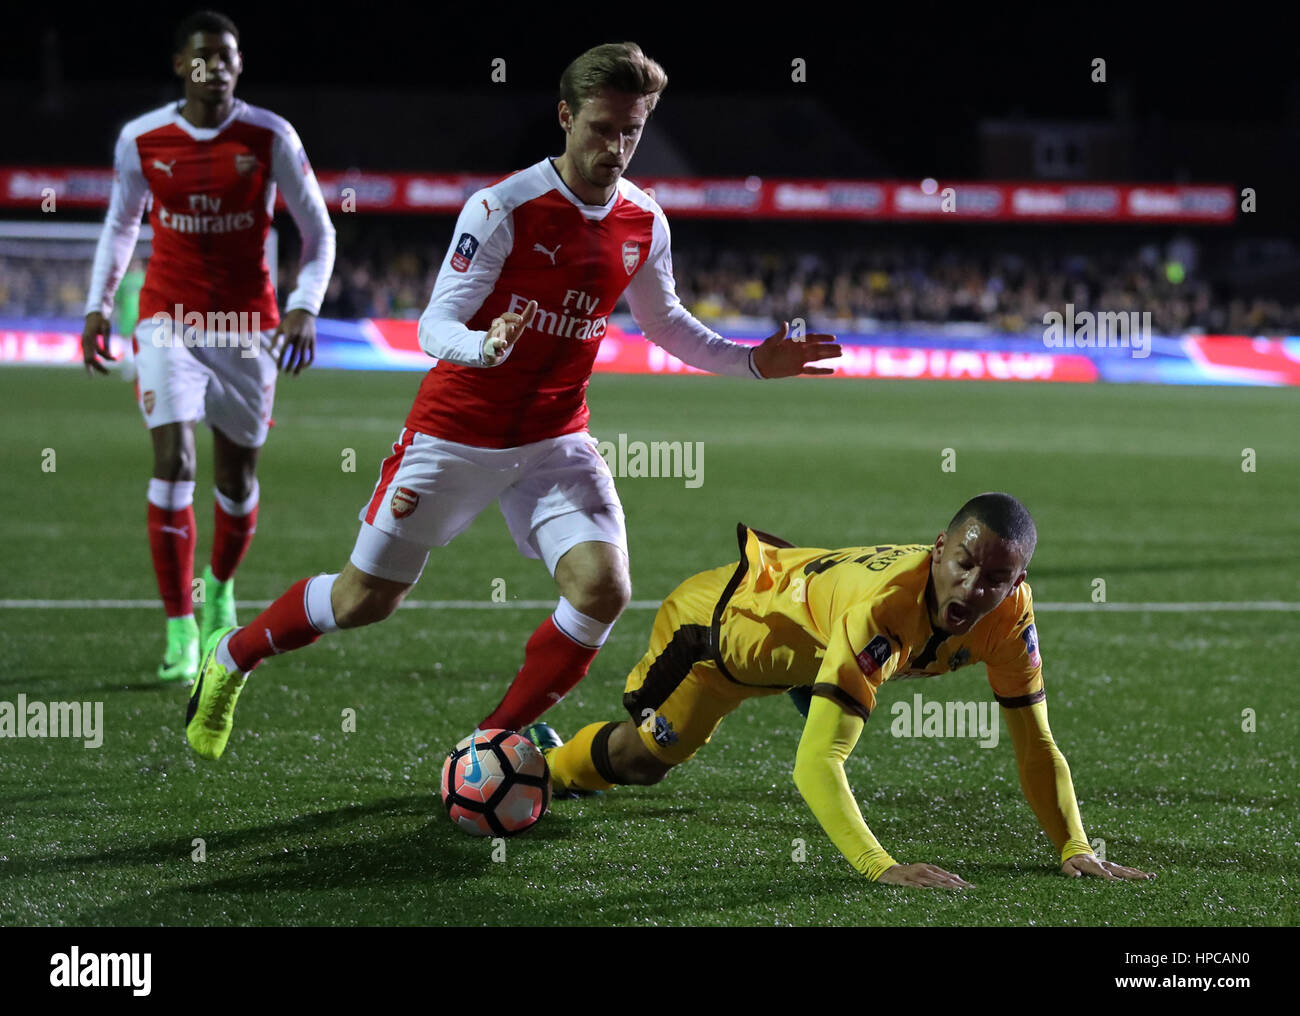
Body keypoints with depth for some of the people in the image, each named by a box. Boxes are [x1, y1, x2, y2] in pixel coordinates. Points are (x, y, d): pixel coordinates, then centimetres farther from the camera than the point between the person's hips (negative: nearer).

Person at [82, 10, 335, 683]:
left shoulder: (270, 138, -7)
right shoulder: (141, 140, -3)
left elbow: (319, 231, 1)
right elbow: (120, 225, 14)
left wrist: (304, 307, -11)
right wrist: (98, 306, 7)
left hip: (248, 324, 1)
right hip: (169, 319, 0)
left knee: (237, 476, 9)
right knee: (173, 458, -16)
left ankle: (220, 588, 40)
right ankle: (180, 631, -14)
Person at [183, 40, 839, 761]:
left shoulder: (645, 224, -2)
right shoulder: (503, 208, -19)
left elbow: (664, 322, 17)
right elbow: (435, 326, -21)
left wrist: (754, 362, 5)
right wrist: (488, 346, -43)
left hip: (555, 442, 4)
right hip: (456, 434, -4)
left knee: (603, 589, -18)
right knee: (365, 600, 4)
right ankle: (229, 660, 33)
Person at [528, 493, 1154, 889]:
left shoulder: (1010, 612, -32)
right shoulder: (884, 607, -49)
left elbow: (1036, 746, -20)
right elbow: (816, 765, -53)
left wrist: (1075, 848, -32)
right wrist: (881, 867, -63)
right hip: (736, 611, -7)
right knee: (645, 758, 7)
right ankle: (547, 764, 41)